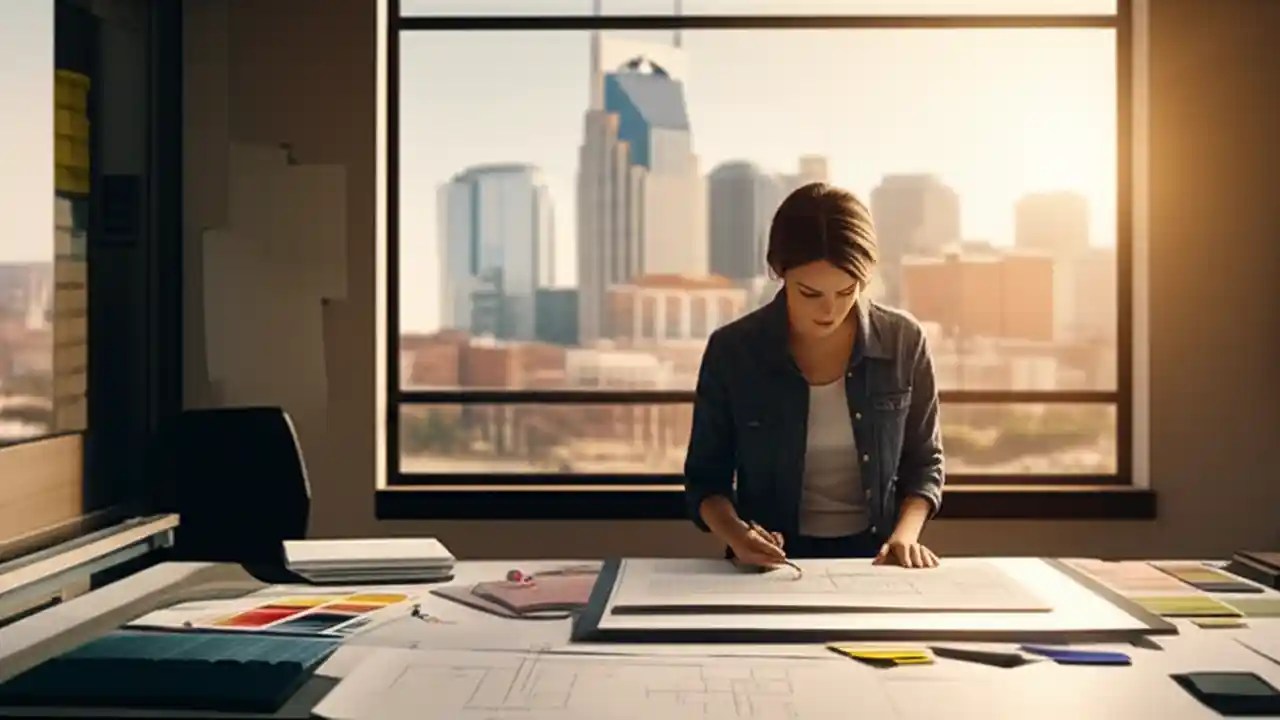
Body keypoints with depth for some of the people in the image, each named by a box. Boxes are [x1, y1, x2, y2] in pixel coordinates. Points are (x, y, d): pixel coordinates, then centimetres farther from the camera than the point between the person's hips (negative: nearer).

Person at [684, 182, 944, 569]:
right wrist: (734, 533, -18)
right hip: (772, 563, -2)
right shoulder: (731, 350, -8)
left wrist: (904, 535, -9)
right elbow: (706, 478, 2)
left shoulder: (903, 342, -5)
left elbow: (923, 462, 8)